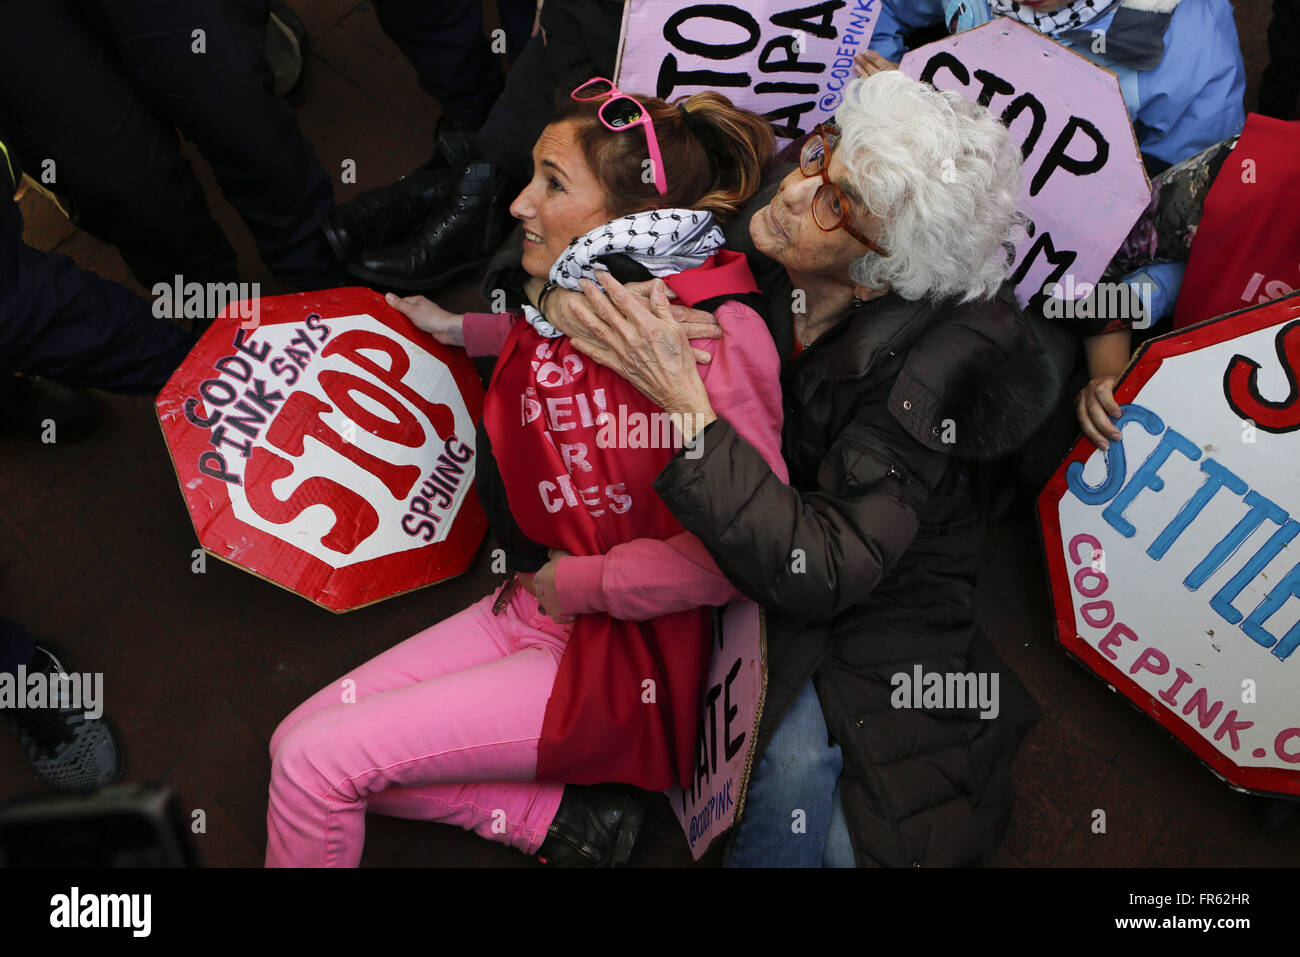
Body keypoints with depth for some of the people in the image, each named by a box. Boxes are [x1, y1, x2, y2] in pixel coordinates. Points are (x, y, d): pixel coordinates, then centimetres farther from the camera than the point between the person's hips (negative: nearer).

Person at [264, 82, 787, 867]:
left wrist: (581, 580, -19)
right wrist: (457, 329, 21)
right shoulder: (579, 296, -1)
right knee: (299, 740, 6)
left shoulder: (711, 337, -25)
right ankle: (556, 816, 4)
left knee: (318, 763, -12)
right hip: (538, 606, 9)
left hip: (621, 657, -9)